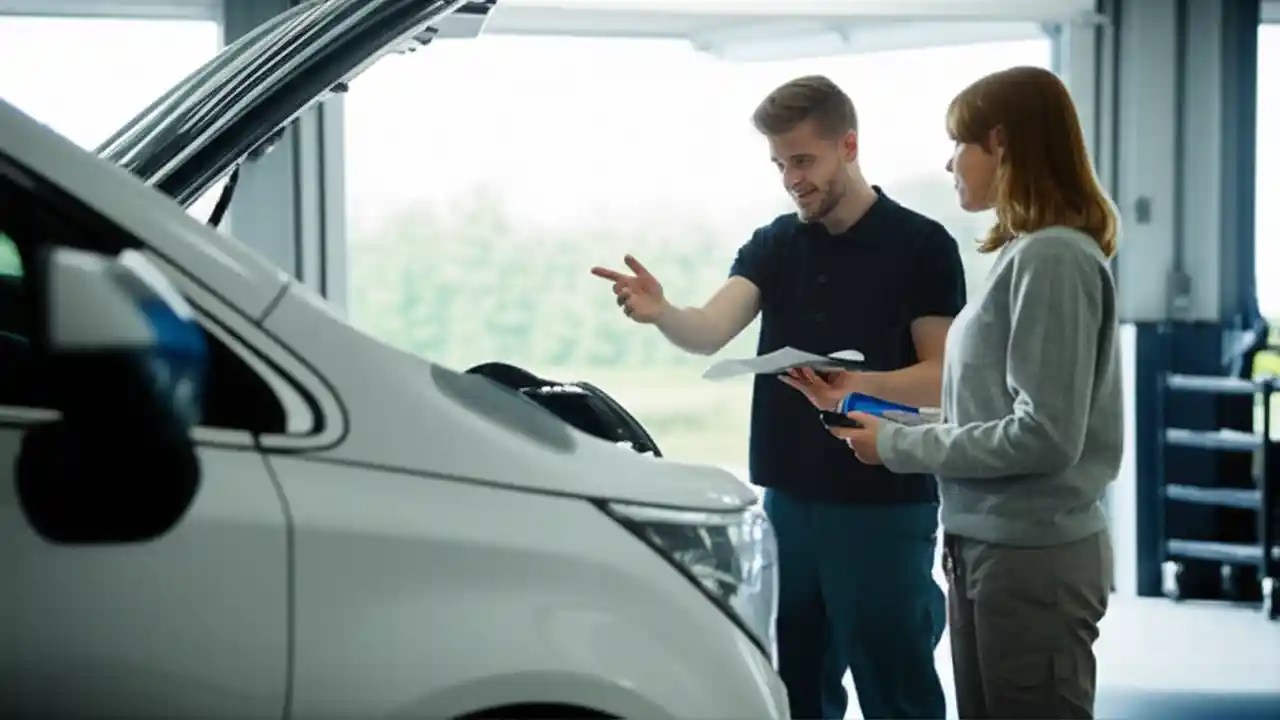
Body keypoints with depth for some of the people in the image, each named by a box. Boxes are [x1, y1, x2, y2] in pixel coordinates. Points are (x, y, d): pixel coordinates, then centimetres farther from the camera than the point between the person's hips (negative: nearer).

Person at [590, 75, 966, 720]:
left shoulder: (921, 245, -6)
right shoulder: (771, 246, 7)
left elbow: (943, 379, -9)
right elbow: (710, 331, -8)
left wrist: (855, 385, -26)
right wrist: (660, 313, -30)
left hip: (885, 506, -5)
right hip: (789, 502, 5)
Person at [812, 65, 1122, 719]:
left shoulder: (1053, 258, -17)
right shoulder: (1022, 254, 11)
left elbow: (1045, 435, -21)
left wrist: (899, 446, -13)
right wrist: (885, 414, 3)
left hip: (1034, 556, -9)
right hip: (987, 546, 9)